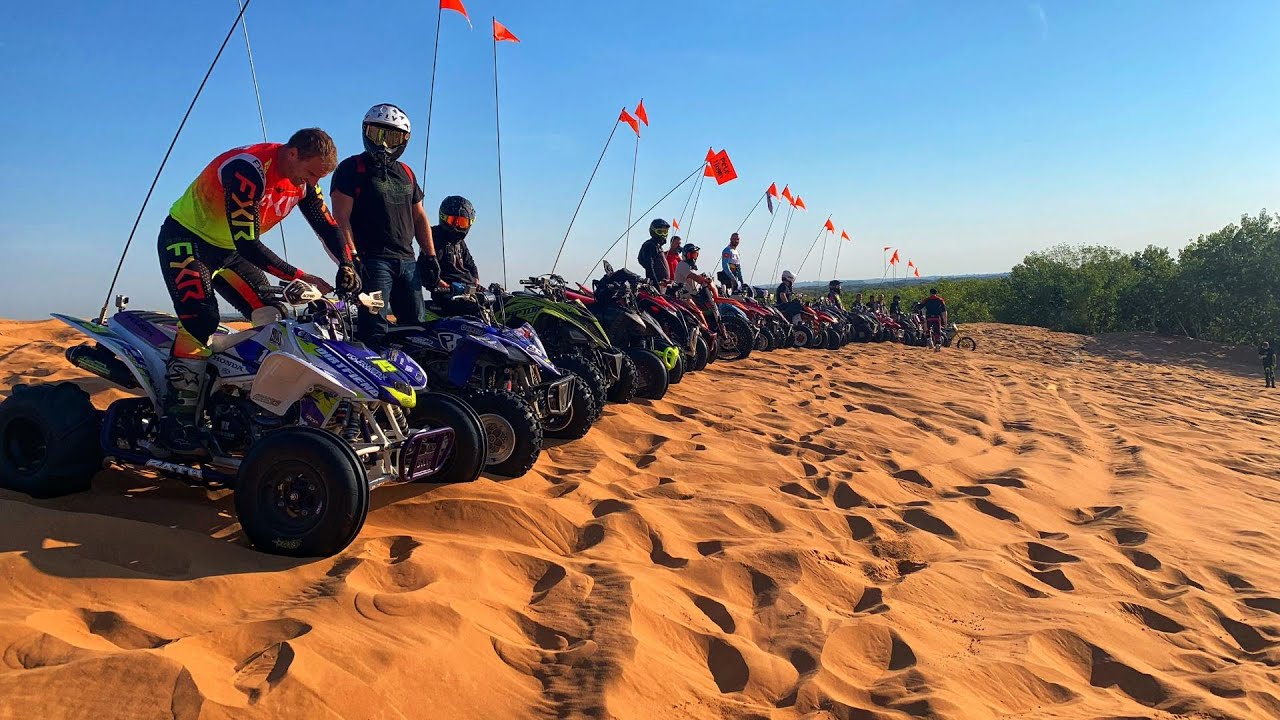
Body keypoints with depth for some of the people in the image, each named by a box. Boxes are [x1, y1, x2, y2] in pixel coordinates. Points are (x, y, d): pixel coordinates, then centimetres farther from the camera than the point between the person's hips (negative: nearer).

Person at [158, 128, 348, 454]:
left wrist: (347, 264, -20)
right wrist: (298, 277, -36)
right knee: (200, 320, -25)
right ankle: (176, 426, -22)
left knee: (272, 318, -2)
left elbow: (326, 225, -1)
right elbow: (247, 244, -35)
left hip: (230, 249, 8)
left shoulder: (303, 177, -8)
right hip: (187, 238, -8)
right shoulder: (248, 169, -32)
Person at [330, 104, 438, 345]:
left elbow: (419, 217, 23)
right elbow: (341, 217, -8)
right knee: (375, 329, -15)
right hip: (372, 259, -7)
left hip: (407, 261, 7)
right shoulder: (352, 168, 0)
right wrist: (351, 258, -19)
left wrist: (430, 255, 13)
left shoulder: (406, 173, 21)